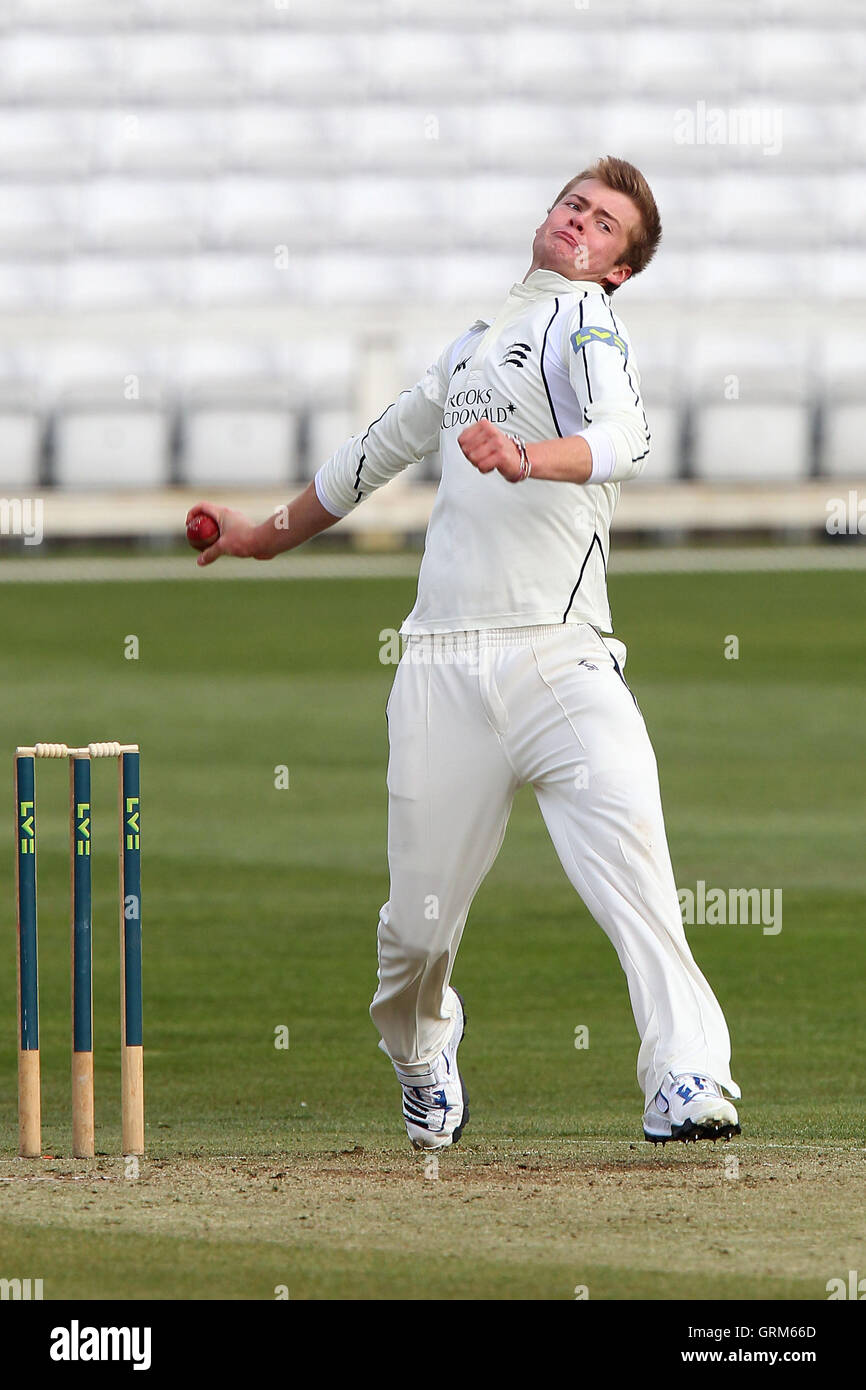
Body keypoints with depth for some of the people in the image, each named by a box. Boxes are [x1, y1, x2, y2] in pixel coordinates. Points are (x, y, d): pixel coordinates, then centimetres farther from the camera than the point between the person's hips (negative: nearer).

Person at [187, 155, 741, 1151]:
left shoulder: (584, 320, 5)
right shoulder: (473, 348, 26)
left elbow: (623, 441, -16)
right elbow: (382, 449, 42)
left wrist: (528, 458, -36)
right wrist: (269, 537, 52)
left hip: (559, 655, -5)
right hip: (442, 673, 5)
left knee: (628, 853, -26)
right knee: (420, 915, 4)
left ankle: (687, 1080, -32)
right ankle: (418, 1050, 34)